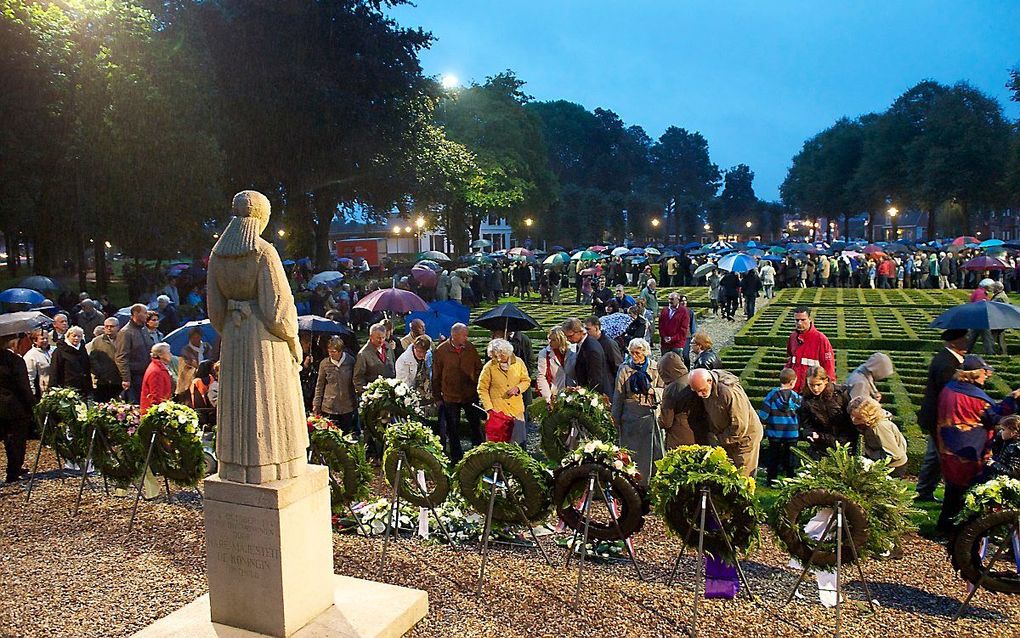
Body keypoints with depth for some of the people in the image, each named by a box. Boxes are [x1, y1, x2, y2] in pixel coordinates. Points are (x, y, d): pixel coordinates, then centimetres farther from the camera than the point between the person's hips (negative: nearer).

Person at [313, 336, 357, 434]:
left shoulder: (350, 361, -4)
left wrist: (356, 402, 8)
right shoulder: (324, 363, -3)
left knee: (347, 434, 8)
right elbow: (319, 385, 6)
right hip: (329, 407, 0)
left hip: (347, 407, 1)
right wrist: (316, 404, 4)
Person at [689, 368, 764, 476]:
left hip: (745, 438, -7)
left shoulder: (730, 392, -33)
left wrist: (718, 440, -19)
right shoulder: (705, 390, -8)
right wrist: (712, 436, -1)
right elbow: (709, 415, 10)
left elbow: (740, 427, -27)